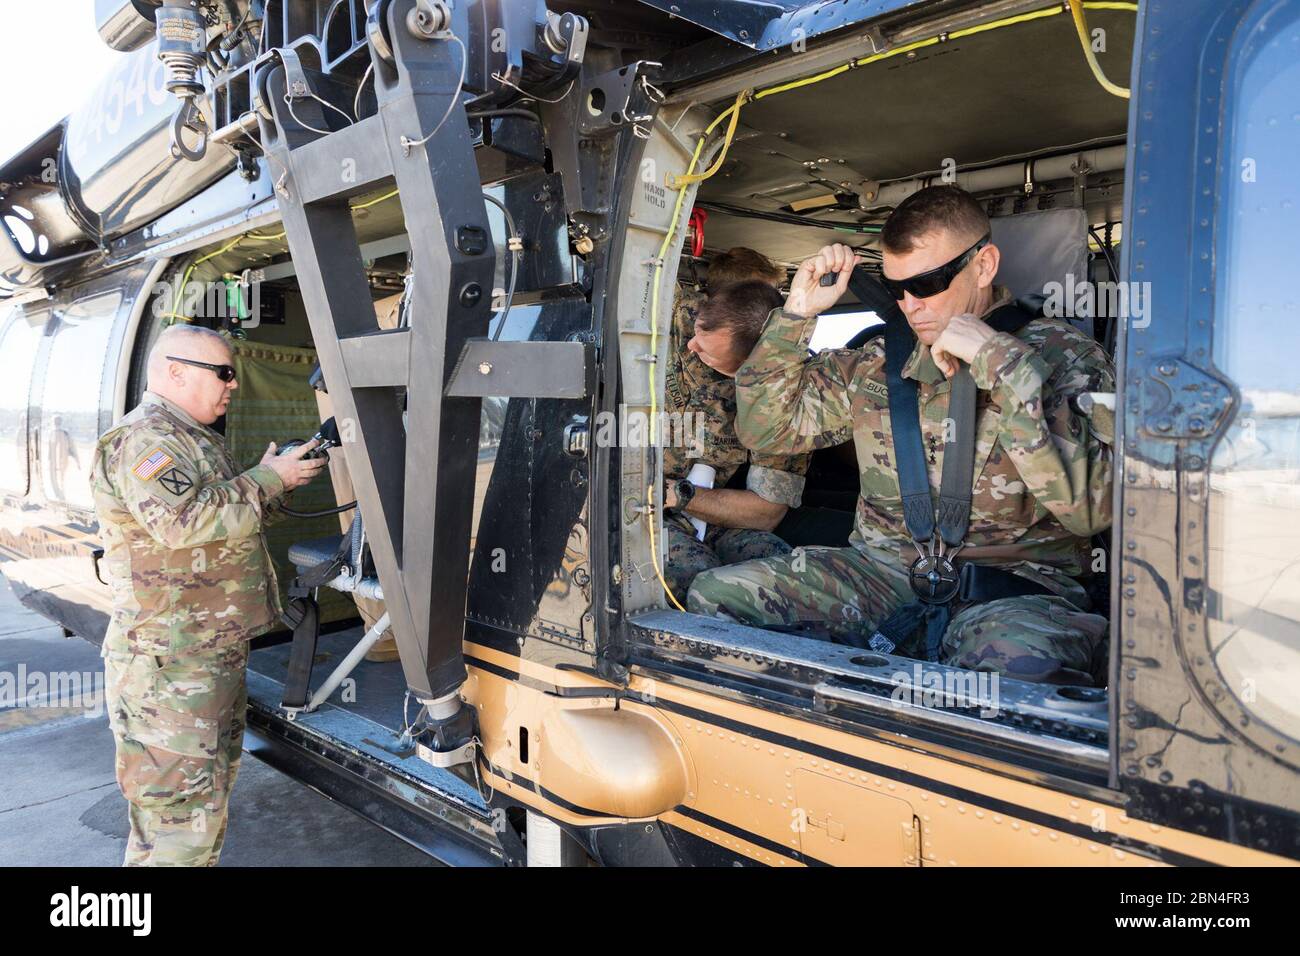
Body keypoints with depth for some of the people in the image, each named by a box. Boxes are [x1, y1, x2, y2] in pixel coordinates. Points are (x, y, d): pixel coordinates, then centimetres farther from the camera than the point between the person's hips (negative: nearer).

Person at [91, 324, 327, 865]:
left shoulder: (193, 439, 19)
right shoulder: (142, 440, -16)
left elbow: (230, 518, 27)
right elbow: (181, 522, -31)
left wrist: (282, 479, 10)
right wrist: (267, 478, -21)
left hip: (216, 654, 11)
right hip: (170, 664, -11)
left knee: (214, 782, 22)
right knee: (184, 809, -6)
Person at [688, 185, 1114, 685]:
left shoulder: (1063, 357, 0)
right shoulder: (876, 363, 13)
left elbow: (1089, 506, -16)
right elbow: (764, 428, 15)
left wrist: (1000, 362, -19)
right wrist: (796, 315, 5)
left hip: (1013, 587, -3)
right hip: (883, 569, 4)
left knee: (1022, 659, -41)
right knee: (716, 594, -17)